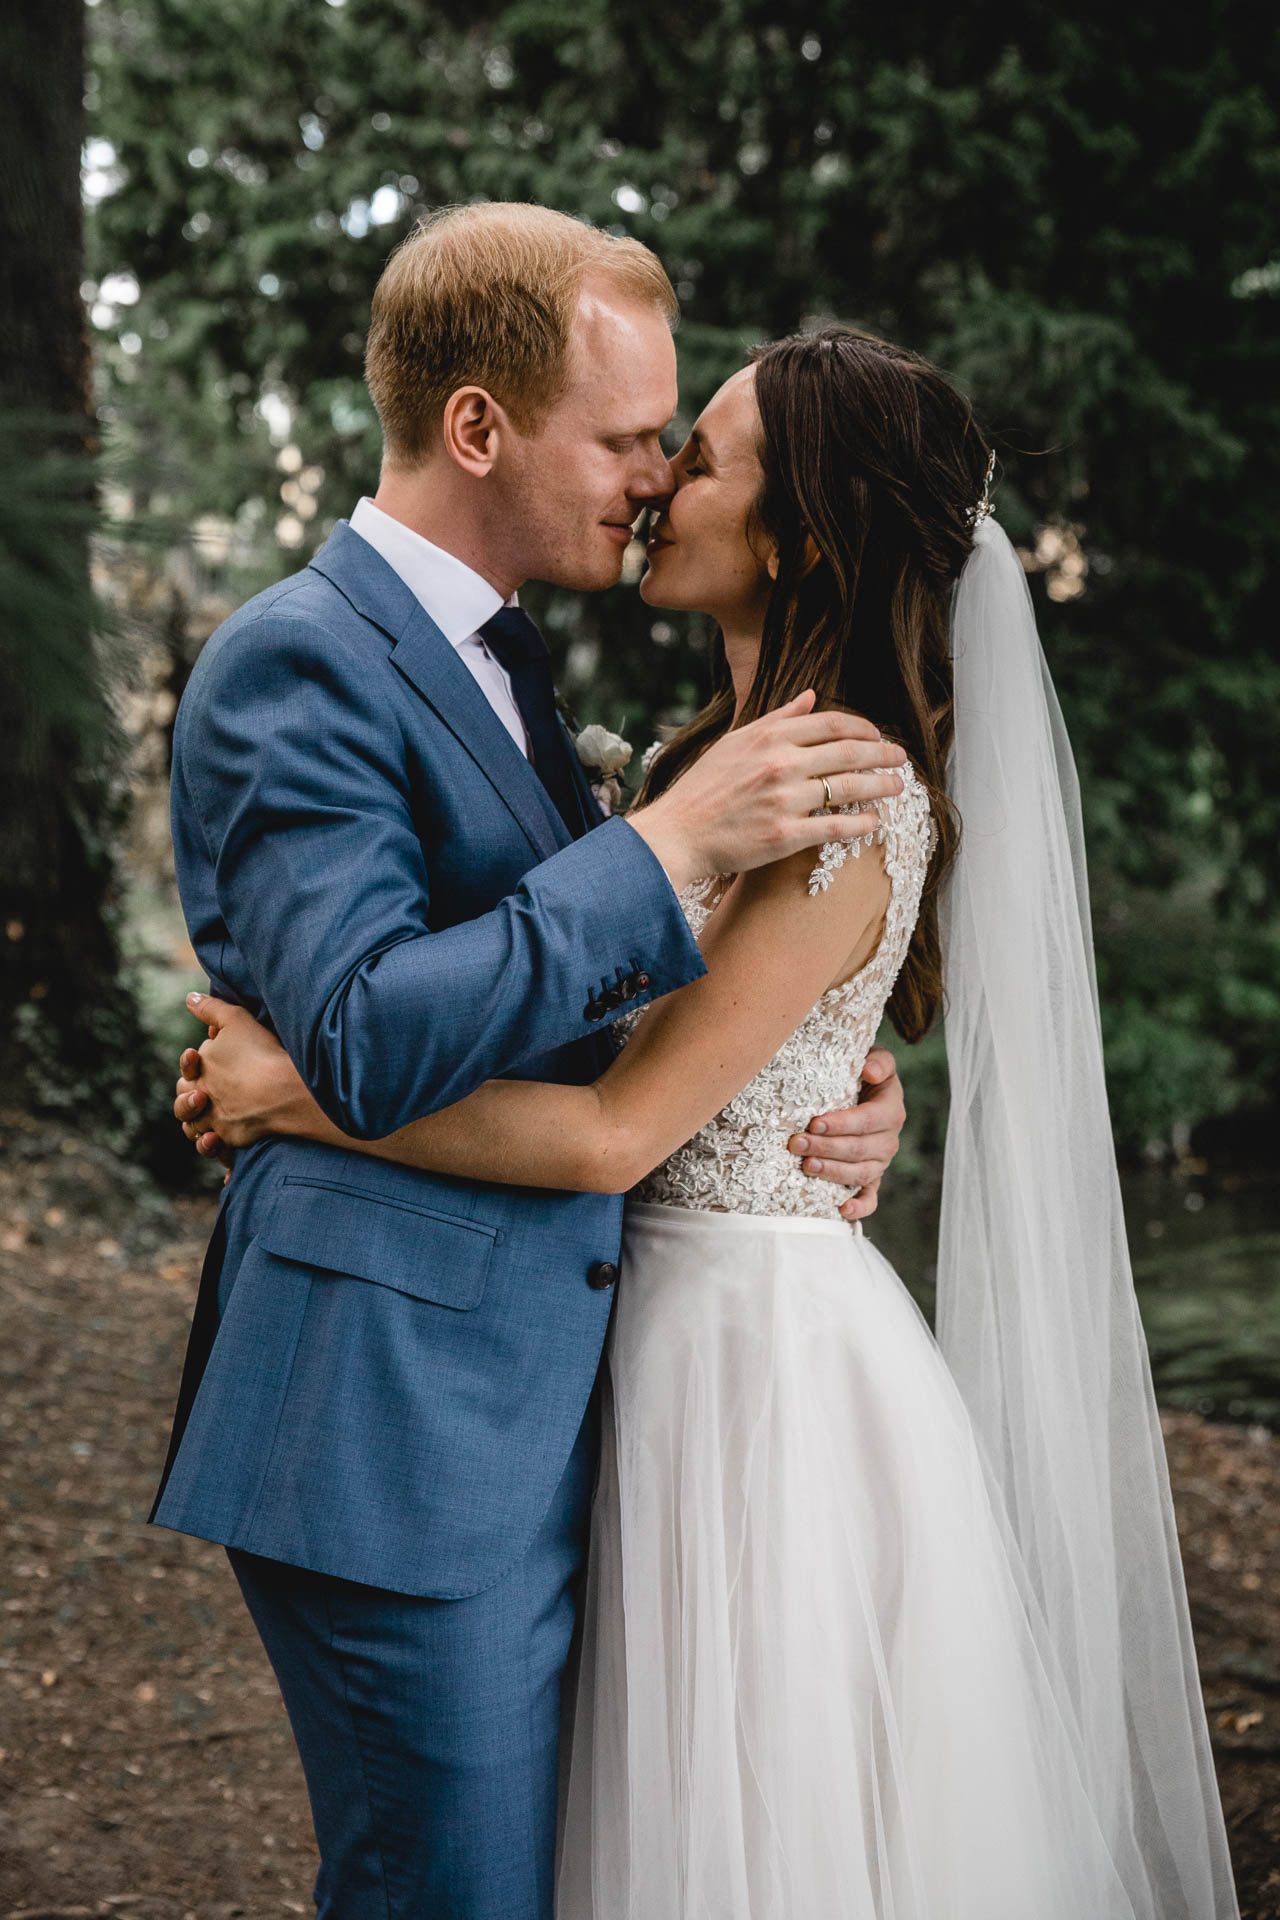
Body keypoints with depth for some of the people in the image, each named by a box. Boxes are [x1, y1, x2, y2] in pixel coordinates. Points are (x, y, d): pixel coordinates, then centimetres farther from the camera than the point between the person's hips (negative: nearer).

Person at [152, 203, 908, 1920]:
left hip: (542, 1388, 9)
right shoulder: (295, 662, -14)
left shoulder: (492, 652, 16)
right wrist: (670, 844, -24)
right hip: (397, 1428, -9)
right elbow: (369, 1043, -25)